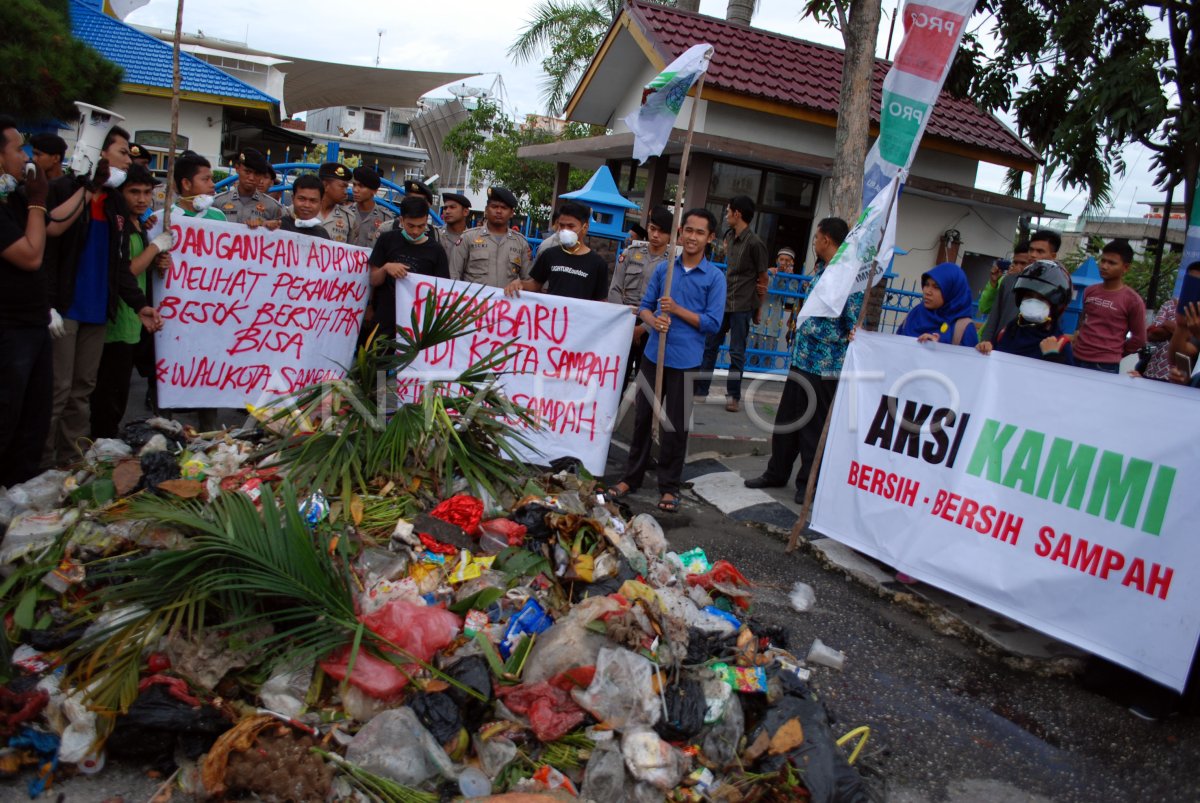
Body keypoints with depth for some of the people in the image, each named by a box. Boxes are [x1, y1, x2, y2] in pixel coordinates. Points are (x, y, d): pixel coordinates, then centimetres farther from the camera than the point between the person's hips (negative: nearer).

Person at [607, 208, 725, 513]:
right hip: (653, 354, 3)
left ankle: (669, 487, 19)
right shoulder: (664, 267, 5)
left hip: (686, 361, -3)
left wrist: (676, 310, -15)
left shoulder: (715, 277, -4)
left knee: (675, 426, 5)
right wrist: (654, 321, -13)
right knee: (642, 418, 11)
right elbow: (645, 306, 9)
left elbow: (713, 323, -8)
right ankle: (632, 477, 25)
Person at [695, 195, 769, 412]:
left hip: (742, 306, -7)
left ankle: (733, 395, 15)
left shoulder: (755, 243, -14)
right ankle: (700, 389, 18)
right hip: (723, 301, 7)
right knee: (709, 345, 9)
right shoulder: (730, 237, 7)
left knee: (737, 352, 3)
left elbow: (763, 277, -7)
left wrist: (758, 308, -1)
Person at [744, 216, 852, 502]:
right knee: (786, 419, 16)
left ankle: (808, 483, 19)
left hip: (825, 367, -9)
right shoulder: (820, 269, 11)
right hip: (802, 358, 9)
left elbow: (855, 326, -17)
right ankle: (777, 473, 30)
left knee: (814, 427, 4)